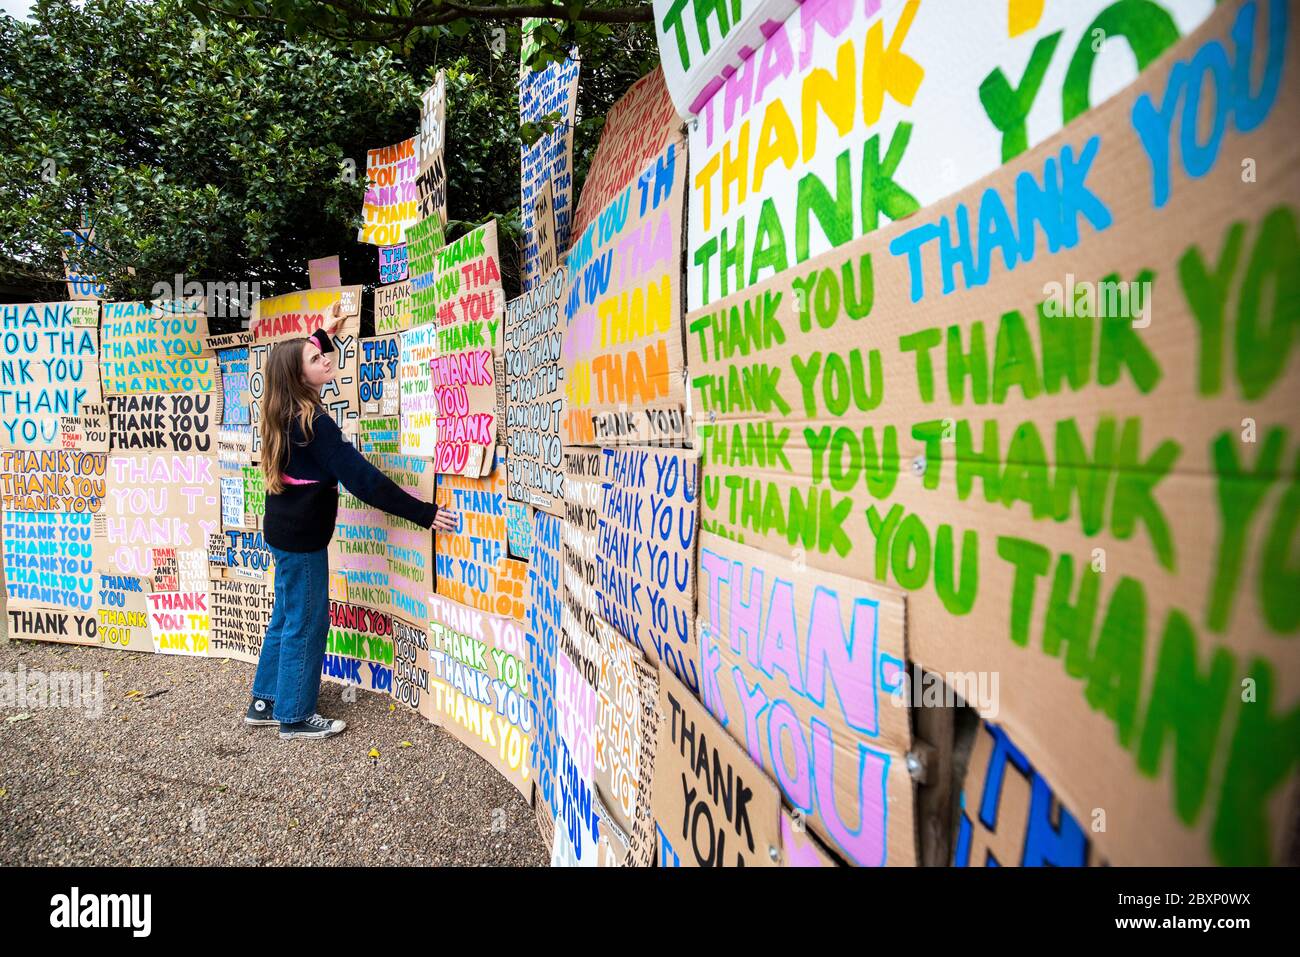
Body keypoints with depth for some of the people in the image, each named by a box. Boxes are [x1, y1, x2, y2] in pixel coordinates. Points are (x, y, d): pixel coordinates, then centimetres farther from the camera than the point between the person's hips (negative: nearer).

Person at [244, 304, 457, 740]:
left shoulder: (283, 413, 3)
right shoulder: (313, 423, -24)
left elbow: (290, 363, 29)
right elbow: (361, 477, -28)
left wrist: (323, 334, 36)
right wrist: (423, 512, -27)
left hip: (285, 529, 9)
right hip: (302, 536, -9)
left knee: (286, 617, 19)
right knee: (307, 623, 2)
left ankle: (265, 701, 31)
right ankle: (295, 717, 14)